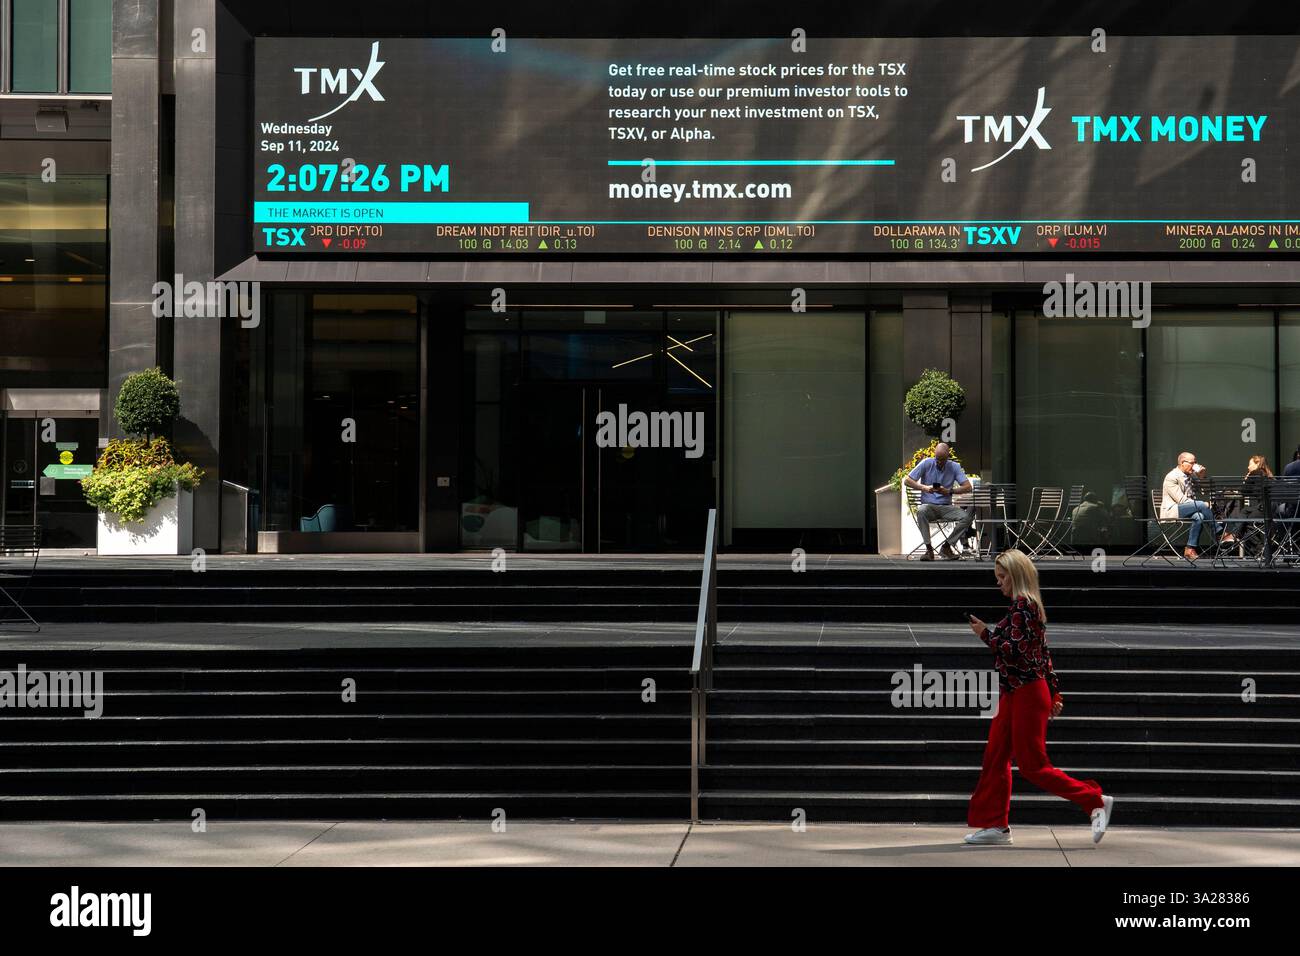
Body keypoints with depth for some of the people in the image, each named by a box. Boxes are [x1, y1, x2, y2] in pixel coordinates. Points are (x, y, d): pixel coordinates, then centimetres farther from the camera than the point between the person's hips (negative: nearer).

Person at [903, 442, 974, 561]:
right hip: (929, 505, -2)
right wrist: (924, 488, -19)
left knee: (967, 517, -25)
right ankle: (929, 549, -26)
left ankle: (946, 546, -9)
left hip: (946, 506, 2)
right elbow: (907, 480, -3)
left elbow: (967, 487, -5)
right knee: (921, 511, -38)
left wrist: (949, 491, -21)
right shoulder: (927, 464, -1)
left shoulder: (954, 467, 3)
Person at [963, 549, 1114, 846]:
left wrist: (985, 633, -13)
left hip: (1027, 694, -10)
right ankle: (994, 825, 12)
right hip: (1013, 694, 10)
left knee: (1032, 764, -5)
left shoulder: (1023, 605, -16)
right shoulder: (1028, 606, 14)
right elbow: (1043, 653, 17)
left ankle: (1096, 801, 0)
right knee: (995, 758, 8)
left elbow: (1014, 650, -22)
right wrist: (1054, 692, 19)